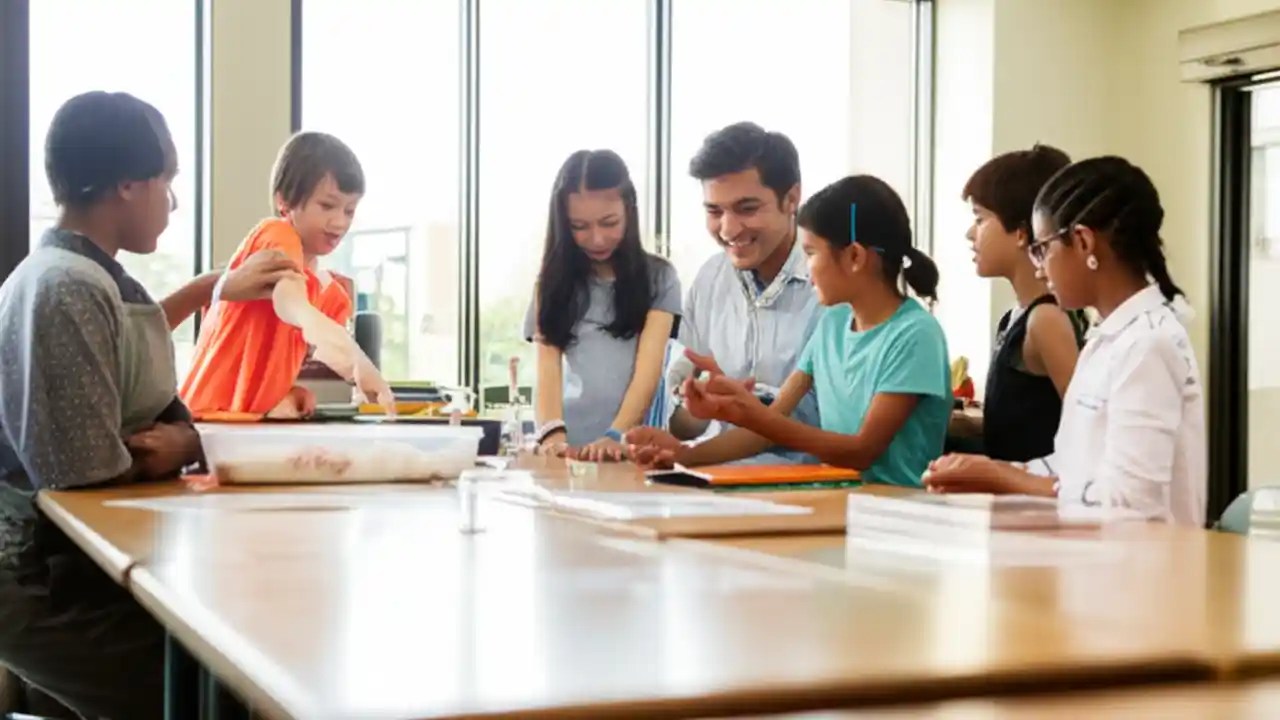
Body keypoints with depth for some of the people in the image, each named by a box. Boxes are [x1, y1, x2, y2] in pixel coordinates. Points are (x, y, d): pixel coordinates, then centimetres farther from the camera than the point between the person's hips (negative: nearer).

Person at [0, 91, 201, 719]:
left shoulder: (104, 282, 12)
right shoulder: (66, 290, -20)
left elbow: (164, 416, 12)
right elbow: (91, 474, -25)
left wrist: (184, 443, -11)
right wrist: (165, 452, -5)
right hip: (57, 584, -9)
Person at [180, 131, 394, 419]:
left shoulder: (334, 296, 13)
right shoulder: (277, 236, -8)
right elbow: (292, 306, -28)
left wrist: (294, 395, -13)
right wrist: (357, 362, -44)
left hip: (257, 424, 8)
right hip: (213, 420, -7)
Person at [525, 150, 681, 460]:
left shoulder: (657, 278, 6)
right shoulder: (554, 281, 11)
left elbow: (648, 369, -5)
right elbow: (547, 364, 0)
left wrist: (615, 436, -20)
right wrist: (552, 433, -18)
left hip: (633, 447, -1)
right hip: (569, 447, 1)